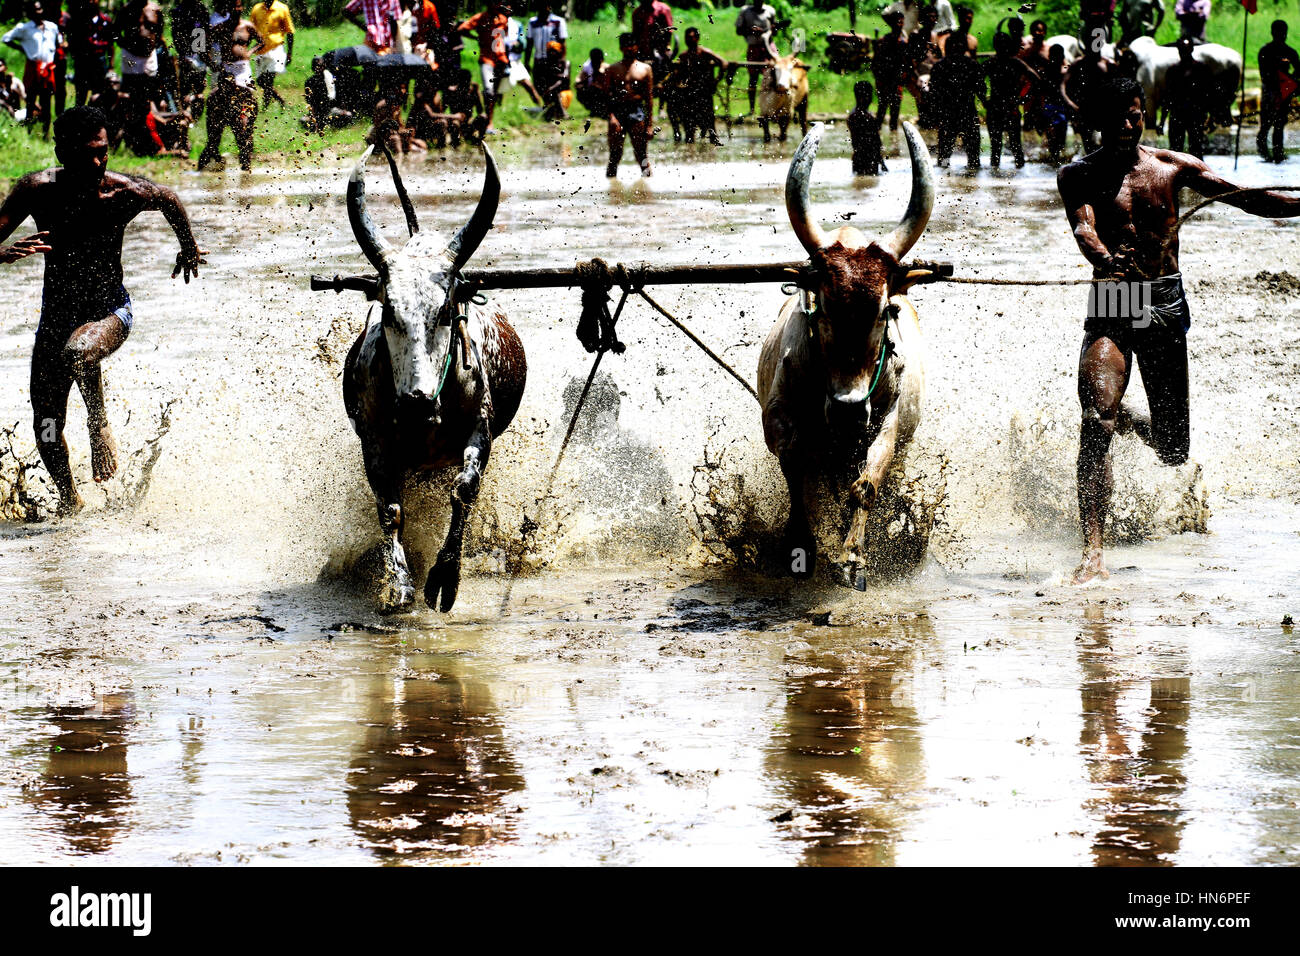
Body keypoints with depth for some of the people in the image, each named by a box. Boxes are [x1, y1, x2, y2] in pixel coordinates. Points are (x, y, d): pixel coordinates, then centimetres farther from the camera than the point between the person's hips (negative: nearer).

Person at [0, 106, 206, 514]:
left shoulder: (126, 193, -18)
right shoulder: (37, 190, -17)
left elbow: (168, 199, 5)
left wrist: (189, 248, 22)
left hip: (109, 311, -2)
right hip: (57, 312, 2)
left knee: (77, 354, -38)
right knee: (46, 431, 3)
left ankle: (100, 425, -9)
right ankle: (69, 499, 32)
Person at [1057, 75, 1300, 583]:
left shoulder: (1171, 166, 7)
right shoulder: (1080, 175, 1)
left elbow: (1247, 199, 3)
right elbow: (1083, 225, -17)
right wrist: (1104, 259, -40)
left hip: (1166, 303, 3)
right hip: (1111, 305, -3)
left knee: (1172, 448, 9)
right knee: (1096, 423, -23)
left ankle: (1132, 422, 47)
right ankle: (1092, 550, -23)